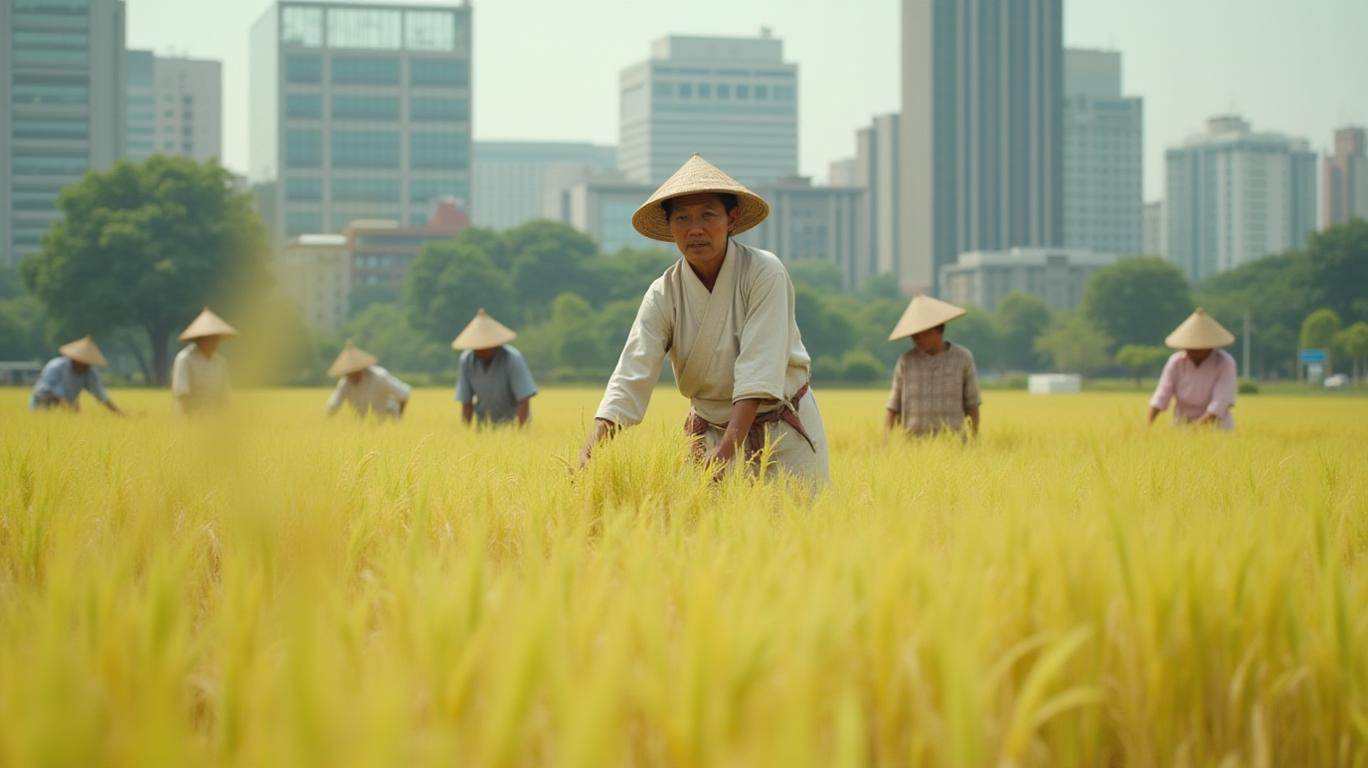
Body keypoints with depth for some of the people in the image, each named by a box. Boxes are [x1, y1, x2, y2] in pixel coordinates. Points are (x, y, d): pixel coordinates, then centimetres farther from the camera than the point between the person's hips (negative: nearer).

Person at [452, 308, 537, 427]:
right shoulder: (466, 360, -14)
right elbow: (466, 403, -7)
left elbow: (524, 401, -25)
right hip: (485, 426, 3)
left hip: (514, 423, -3)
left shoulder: (513, 358, -25)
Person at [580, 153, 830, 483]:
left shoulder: (764, 273, -19)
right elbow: (630, 379, -20)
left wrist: (728, 449, -38)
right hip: (710, 431, 2)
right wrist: (589, 451, -35)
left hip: (784, 432, -2)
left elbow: (758, 371, -27)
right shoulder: (664, 295, -11)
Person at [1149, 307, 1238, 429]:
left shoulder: (1225, 362, -14)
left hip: (1216, 428, -2)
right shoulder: (1176, 362, -6)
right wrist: (1148, 426, -26)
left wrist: (1197, 426, -33)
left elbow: (1221, 402, -23)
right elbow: (1161, 396, -11)